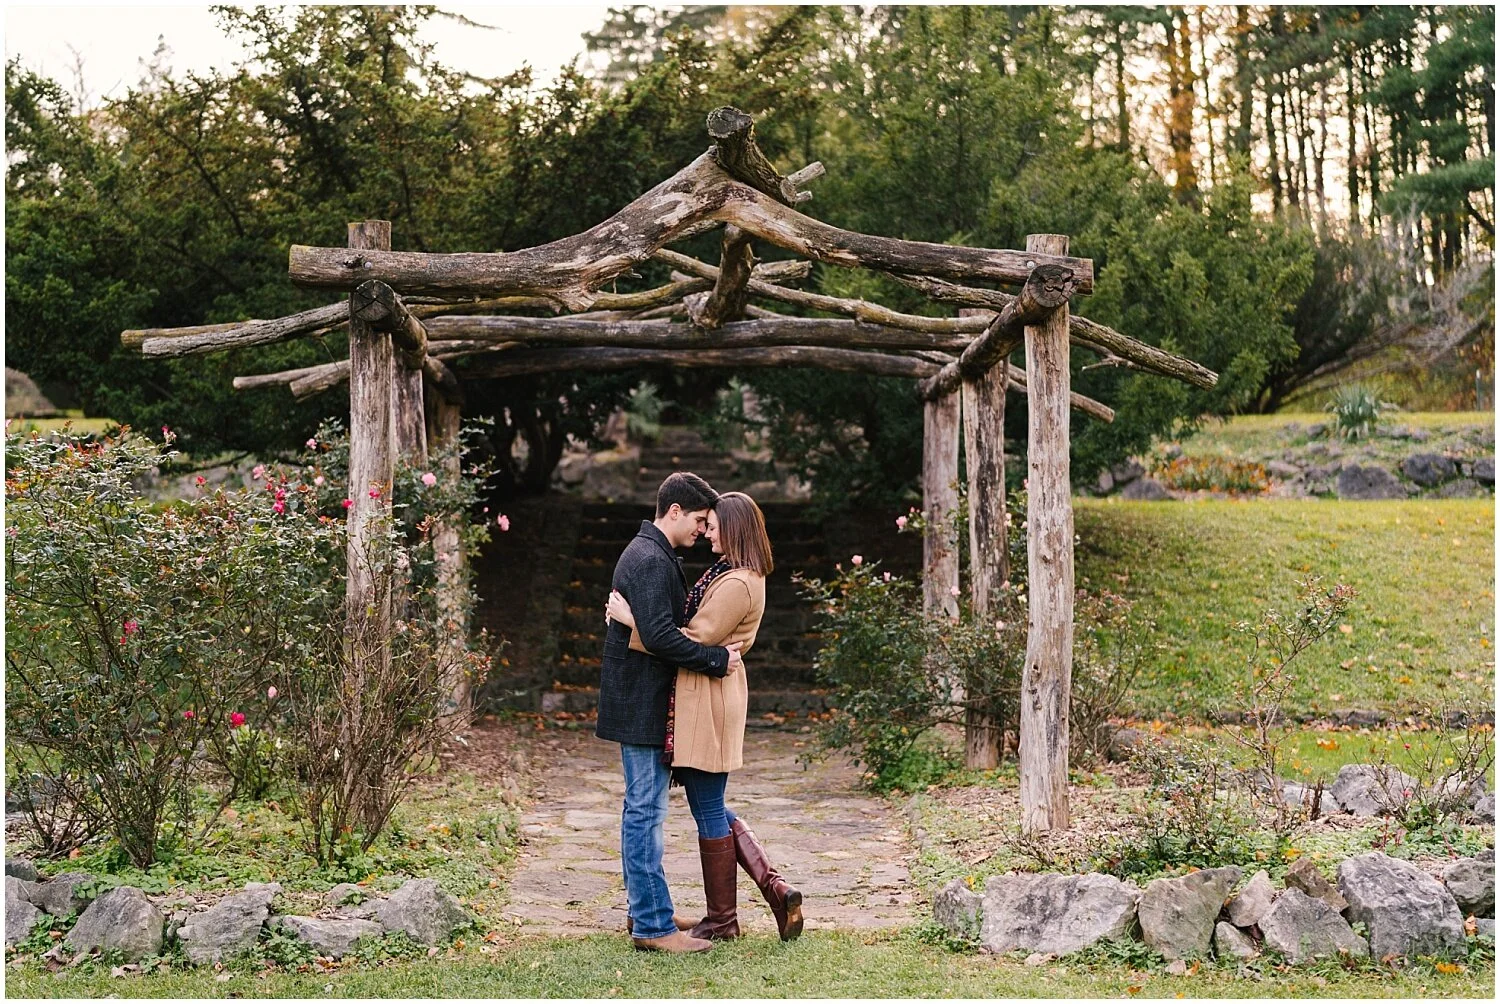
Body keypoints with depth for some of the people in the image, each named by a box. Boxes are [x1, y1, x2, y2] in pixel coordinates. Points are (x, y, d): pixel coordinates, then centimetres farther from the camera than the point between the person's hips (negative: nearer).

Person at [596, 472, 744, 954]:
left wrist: (716, 650, 10)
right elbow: (659, 635, -27)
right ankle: (654, 926, -5)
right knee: (646, 810, -8)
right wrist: (718, 658, -20)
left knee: (643, 808, 16)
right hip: (642, 705, -11)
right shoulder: (650, 560, -18)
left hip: (643, 703, 11)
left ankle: (644, 911, 24)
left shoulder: (652, 554, 17)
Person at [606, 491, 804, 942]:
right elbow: (700, 628, 14)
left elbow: (693, 641, -20)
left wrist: (632, 620, -18)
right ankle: (776, 888, 11)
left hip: (708, 702, -11)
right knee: (711, 807, 16)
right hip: (700, 700, 11)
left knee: (708, 810, 1)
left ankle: (721, 920, 13)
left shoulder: (736, 584, -19)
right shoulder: (728, 573, 14)